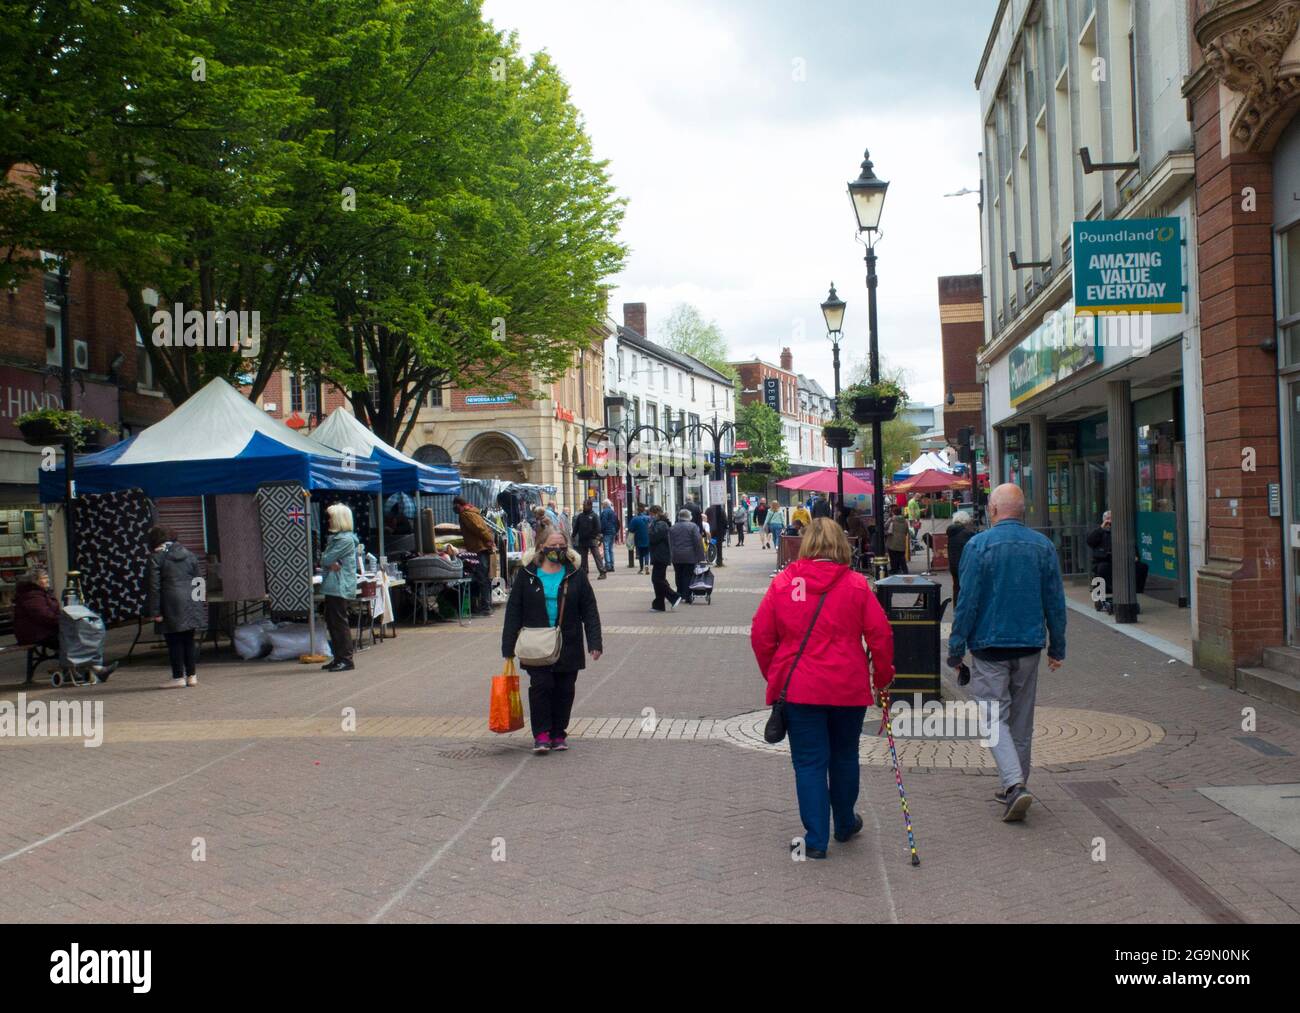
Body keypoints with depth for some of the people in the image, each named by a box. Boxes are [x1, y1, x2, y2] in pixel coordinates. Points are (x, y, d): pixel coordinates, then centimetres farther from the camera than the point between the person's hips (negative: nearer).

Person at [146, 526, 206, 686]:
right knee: (188, 640, 11)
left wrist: (155, 611, -8)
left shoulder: (156, 557, -3)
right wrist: (198, 604, 19)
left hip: (172, 605, -5)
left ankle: (178, 677, 2)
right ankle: (192, 675, 12)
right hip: (192, 604, 6)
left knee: (174, 642, 1)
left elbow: (153, 586, -8)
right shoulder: (189, 555, 14)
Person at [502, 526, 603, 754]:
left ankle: (558, 734, 20)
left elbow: (589, 610, 5)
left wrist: (595, 641, -3)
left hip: (568, 646, 2)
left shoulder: (576, 574, 4)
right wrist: (509, 646, -2)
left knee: (564, 690, 6)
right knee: (541, 686, -9)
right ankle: (541, 734, 2)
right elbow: (514, 611, 2)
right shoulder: (527, 574, 1)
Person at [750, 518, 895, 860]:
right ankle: (845, 824, 35)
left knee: (809, 762, 5)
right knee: (844, 757, 19)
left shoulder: (783, 582, -3)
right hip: (849, 689, 1)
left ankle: (815, 839, 5)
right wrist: (882, 677, 11)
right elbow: (881, 635, -4)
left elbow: (760, 636, 1)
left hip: (798, 690, -1)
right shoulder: (856, 584, -4)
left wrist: (774, 675, 14)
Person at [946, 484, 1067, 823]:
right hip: (1029, 644, 4)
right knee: (1022, 719, 15)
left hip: (989, 645, -4)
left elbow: (968, 602, -11)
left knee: (994, 715, -1)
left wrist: (956, 648, -4)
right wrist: (1057, 647, 15)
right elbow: (1055, 601, 6)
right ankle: (1015, 786, 25)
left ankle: (1015, 784, -18)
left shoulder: (979, 545, -11)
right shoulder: (1043, 546, 2)